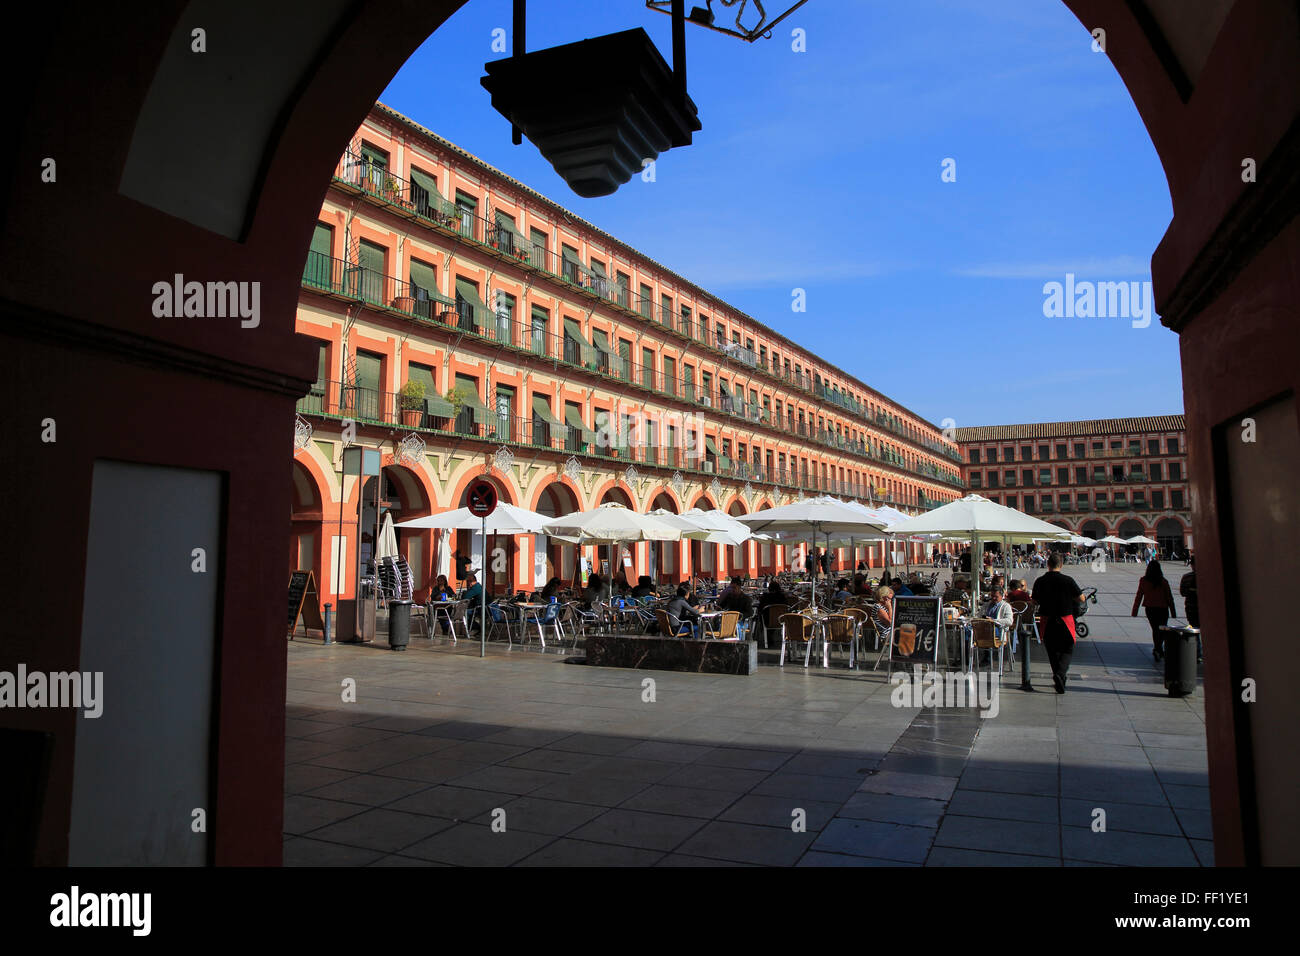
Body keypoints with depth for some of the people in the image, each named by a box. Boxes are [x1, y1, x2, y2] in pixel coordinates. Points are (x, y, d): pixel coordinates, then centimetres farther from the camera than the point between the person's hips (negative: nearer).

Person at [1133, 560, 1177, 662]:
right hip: (1162, 609, -2)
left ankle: (1159, 651, 18)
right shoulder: (1163, 582, -9)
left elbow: (1138, 596, -2)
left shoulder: (1143, 581, -5)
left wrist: (1135, 611, 4)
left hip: (1150, 609, 2)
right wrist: (1173, 611, 6)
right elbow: (1169, 597, -3)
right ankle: (1157, 649, -11)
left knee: (1155, 629, 16)